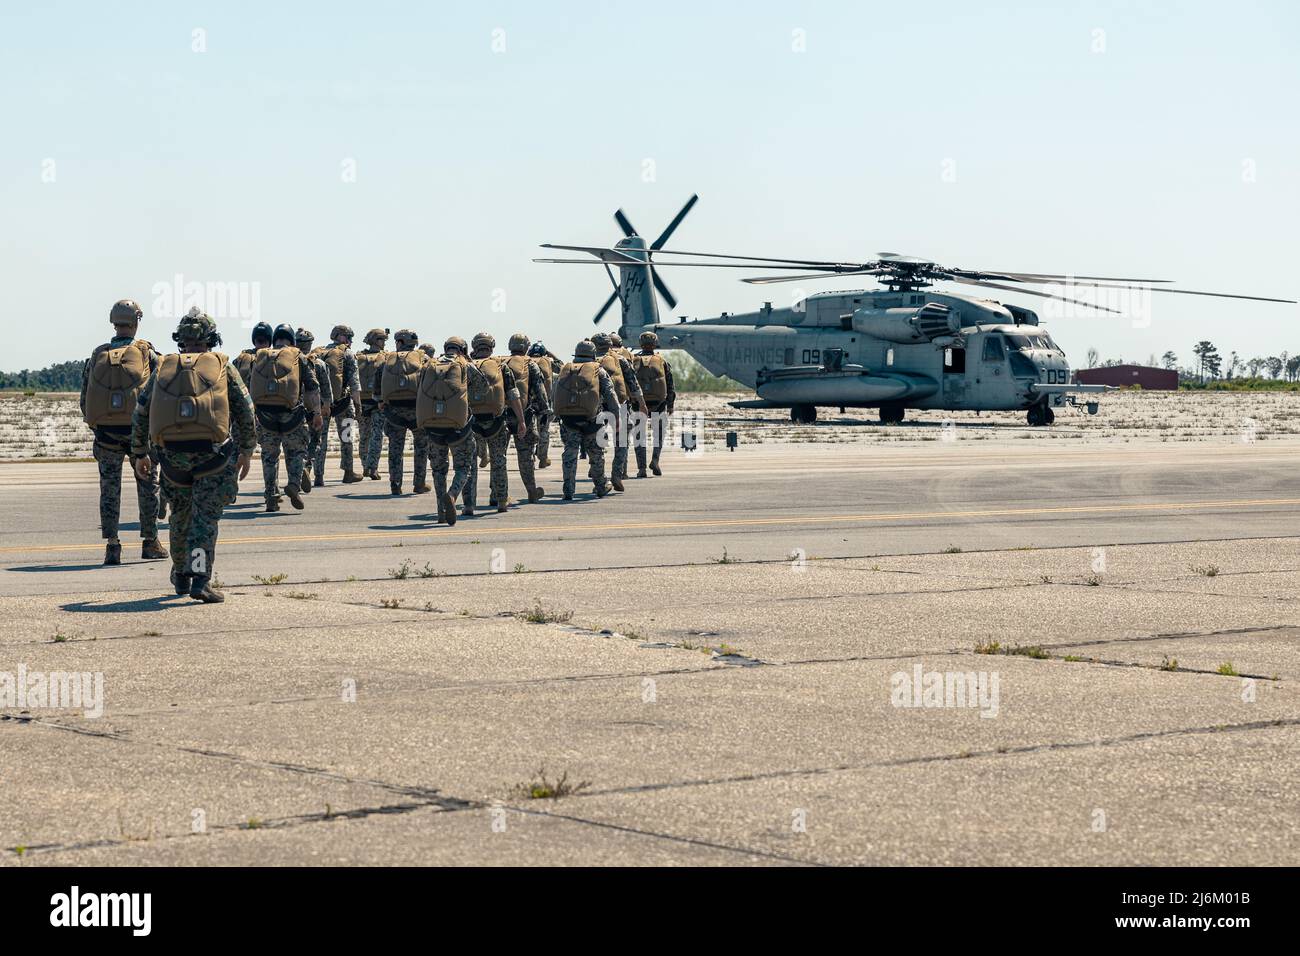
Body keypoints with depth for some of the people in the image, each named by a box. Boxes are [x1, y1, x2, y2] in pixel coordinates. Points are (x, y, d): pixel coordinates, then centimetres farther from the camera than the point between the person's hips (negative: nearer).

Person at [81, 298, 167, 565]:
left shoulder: (97, 356, 4)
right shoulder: (146, 353, -4)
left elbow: (85, 399, 5)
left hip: (106, 432, 2)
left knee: (109, 489, 8)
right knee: (147, 487, 12)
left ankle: (112, 546, 3)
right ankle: (150, 542, 17)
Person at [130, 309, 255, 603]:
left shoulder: (163, 369, 12)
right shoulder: (222, 367, 6)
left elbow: (140, 414, 12)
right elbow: (246, 412, 3)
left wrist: (140, 454, 20)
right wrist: (246, 451, 12)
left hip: (172, 454, 3)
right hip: (212, 454, -3)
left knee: (180, 515, 19)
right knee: (205, 518, -3)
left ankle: (181, 576, 33)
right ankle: (200, 581, -15)